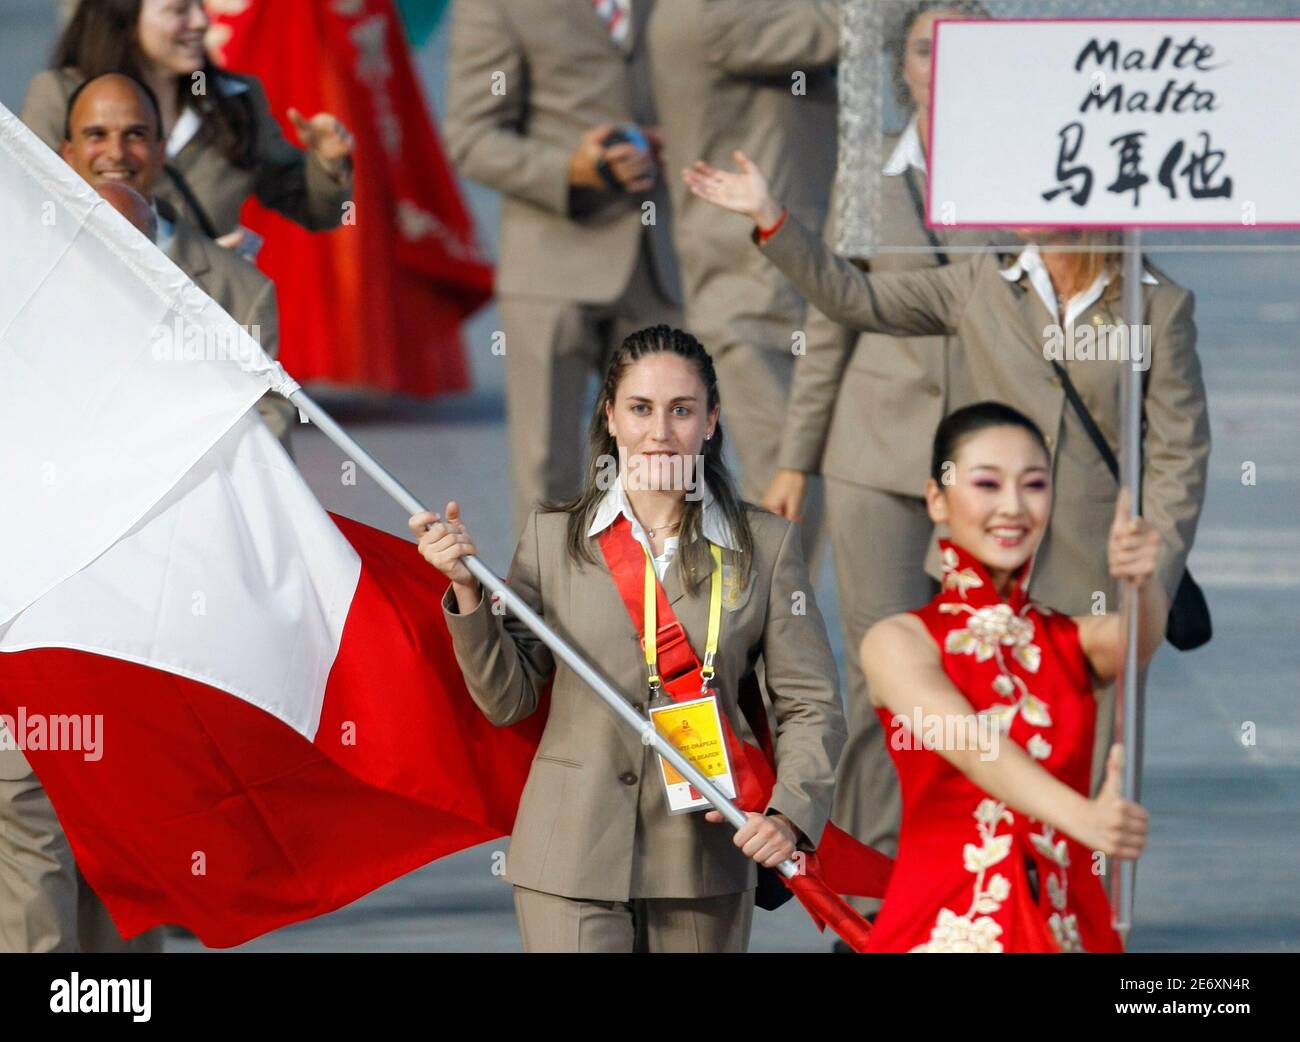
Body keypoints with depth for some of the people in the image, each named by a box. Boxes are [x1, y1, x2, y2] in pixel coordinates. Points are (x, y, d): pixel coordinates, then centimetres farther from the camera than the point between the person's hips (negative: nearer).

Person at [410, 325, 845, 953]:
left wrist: (788, 815, -15)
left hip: (704, 853, 1)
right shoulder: (554, 536, 3)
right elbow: (508, 700, 4)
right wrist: (468, 592, -9)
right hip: (575, 857, -1)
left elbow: (811, 705, 1)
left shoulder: (766, 545, 2)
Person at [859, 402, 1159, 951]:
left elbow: (1139, 638, -12)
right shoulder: (899, 642, 1)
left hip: (1071, 927, 3)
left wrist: (1141, 584, -35)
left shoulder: (1077, 640, 11)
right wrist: (1083, 818, -33)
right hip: (945, 927, -3)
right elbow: (970, 748, -16)